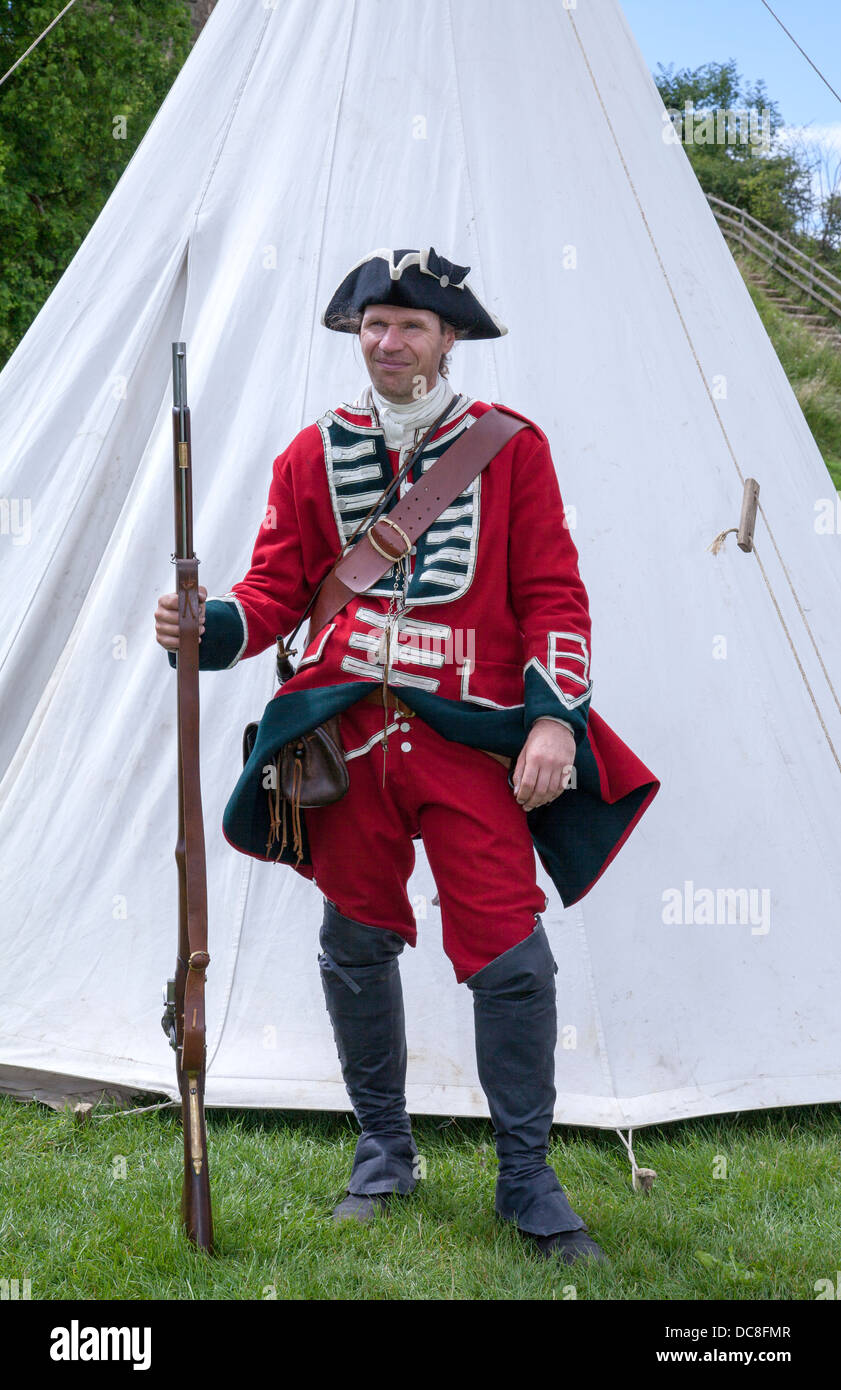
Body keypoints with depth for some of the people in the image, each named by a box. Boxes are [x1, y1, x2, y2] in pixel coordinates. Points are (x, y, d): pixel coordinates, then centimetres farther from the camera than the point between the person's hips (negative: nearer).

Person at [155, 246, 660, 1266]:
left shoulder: (510, 446, 4)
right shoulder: (314, 455, 10)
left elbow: (554, 596, 2)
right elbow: (276, 590, 8)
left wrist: (555, 715, -10)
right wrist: (209, 626, -13)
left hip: (471, 739, -2)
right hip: (346, 732, 3)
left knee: (511, 956, -7)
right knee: (357, 945, 10)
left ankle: (526, 1180, 9)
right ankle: (383, 1154, 29)